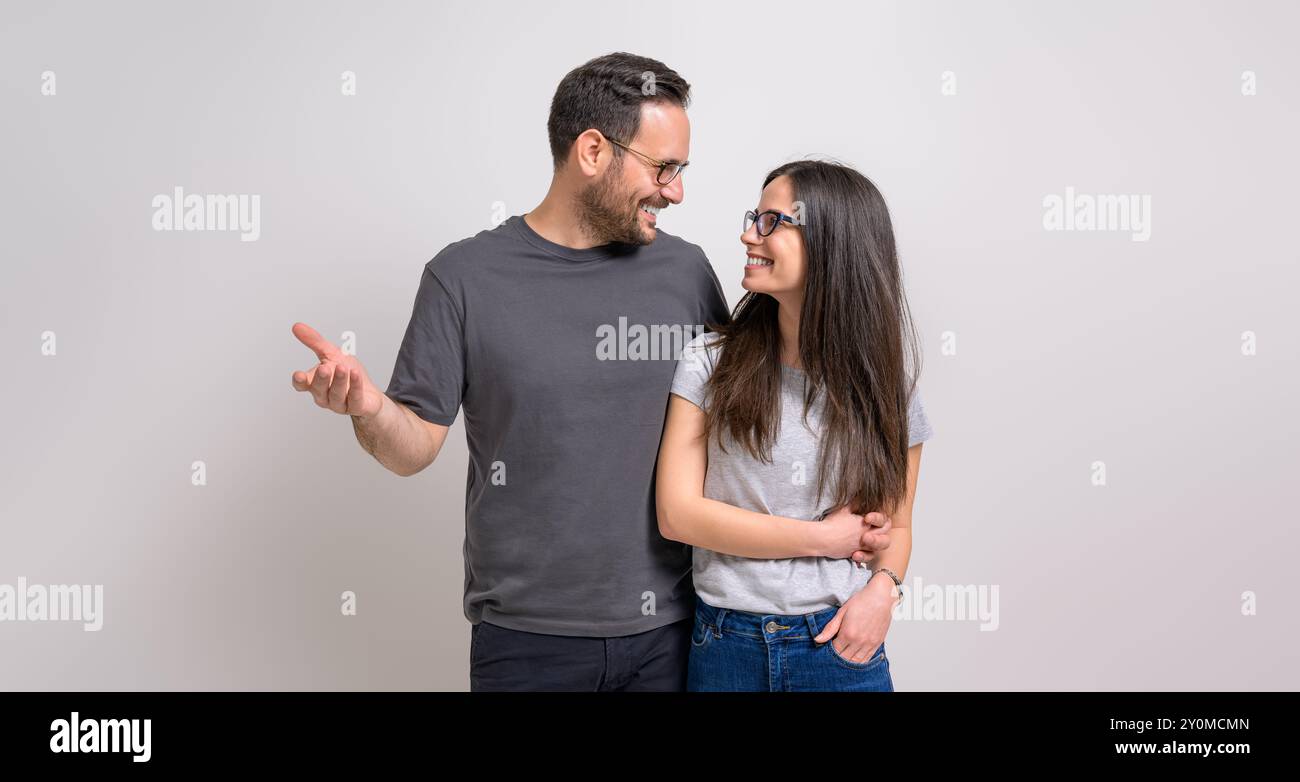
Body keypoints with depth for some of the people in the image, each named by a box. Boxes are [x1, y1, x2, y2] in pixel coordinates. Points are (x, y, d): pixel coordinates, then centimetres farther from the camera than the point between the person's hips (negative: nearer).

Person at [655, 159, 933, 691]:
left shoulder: (885, 386, -1)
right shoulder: (712, 359, -5)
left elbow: (896, 525, 9)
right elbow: (676, 513, -10)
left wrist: (883, 588, -12)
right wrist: (825, 537, -11)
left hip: (839, 645, 1)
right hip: (724, 645, 0)